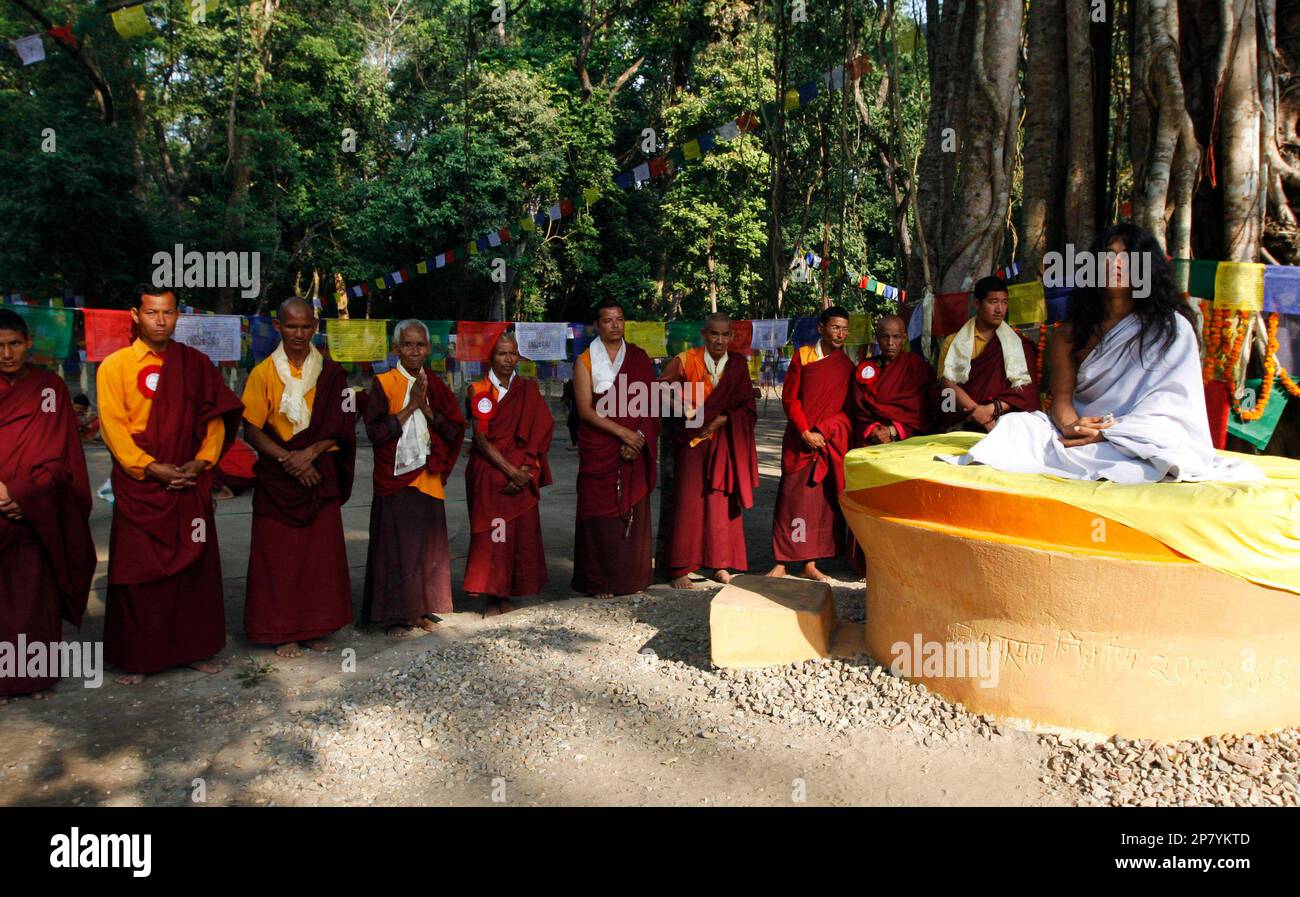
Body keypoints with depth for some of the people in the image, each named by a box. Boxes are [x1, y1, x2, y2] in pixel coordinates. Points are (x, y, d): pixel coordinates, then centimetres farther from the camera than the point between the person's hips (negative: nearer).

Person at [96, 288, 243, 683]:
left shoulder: (197, 363, 8)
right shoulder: (115, 366, 0)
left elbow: (216, 417, 6)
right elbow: (113, 427, -6)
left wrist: (202, 461, -8)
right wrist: (153, 468, -15)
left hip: (190, 484, 3)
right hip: (139, 487, -2)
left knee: (194, 566, 7)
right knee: (139, 573, 3)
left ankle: (193, 649, 19)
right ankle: (135, 659, 15)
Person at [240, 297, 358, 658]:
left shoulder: (331, 373, 4)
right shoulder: (263, 373, 0)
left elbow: (340, 426, 0)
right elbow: (251, 430, -3)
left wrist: (309, 453, -15)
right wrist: (287, 459, -15)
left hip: (320, 475, 1)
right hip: (276, 479, -1)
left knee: (321, 551, 3)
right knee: (277, 554, 0)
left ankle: (315, 627, 15)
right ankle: (283, 631, 11)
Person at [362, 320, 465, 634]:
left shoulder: (436, 387, 9)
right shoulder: (383, 384, -3)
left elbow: (455, 431, 3)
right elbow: (375, 432, -12)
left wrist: (427, 408, -10)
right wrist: (410, 406, -15)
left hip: (428, 476, 4)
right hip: (395, 478, -4)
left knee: (428, 543, 7)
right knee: (396, 543, -1)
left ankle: (424, 608, 19)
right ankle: (397, 614, 9)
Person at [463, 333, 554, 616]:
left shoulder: (529, 389, 6)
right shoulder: (478, 391, -1)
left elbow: (539, 432, 0)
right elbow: (481, 439, -8)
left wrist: (525, 471, -11)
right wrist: (511, 471, -14)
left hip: (522, 475, 3)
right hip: (489, 473, -2)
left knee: (521, 533, 2)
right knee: (490, 534, -4)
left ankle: (506, 594, 14)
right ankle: (490, 598, 5)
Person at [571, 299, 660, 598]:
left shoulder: (639, 358, 10)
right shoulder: (585, 361, 1)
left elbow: (649, 403, 4)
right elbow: (585, 410, -7)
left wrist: (638, 438, -11)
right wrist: (622, 432, -15)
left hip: (635, 449, 3)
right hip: (598, 449, -2)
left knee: (634, 511, 4)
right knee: (601, 512, -1)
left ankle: (632, 575, 15)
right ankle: (599, 581, 7)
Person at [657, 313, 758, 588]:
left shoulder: (738, 364, 4)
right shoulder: (686, 361, -3)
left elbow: (747, 409, 3)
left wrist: (721, 420, -12)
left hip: (726, 444, 2)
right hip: (693, 442, -2)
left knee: (723, 501, 4)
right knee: (688, 501, -4)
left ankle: (721, 564, 15)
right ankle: (680, 569, 2)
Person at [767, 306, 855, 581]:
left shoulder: (848, 366, 8)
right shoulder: (802, 356, 4)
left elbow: (848, 409, 4)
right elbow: (789, 397, 1)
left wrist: (822, 432, -10)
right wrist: (805, 432, -10)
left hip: (832, 442, 2)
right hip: (800, 441, -2)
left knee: (824, 501, 2)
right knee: (792, 499, -4)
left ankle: (810, 563, 10)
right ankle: (781, 562, 1)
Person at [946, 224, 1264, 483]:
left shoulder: (1173, 328, 1)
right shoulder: (1074, 330, 12)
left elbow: (1170, 405, -7)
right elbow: (1062, 396, 5)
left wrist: (1109, 434, -21)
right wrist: (1070, 425, -21)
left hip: (1143, 439, -3)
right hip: (1080, 435, 4)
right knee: (1017, 424, -19)